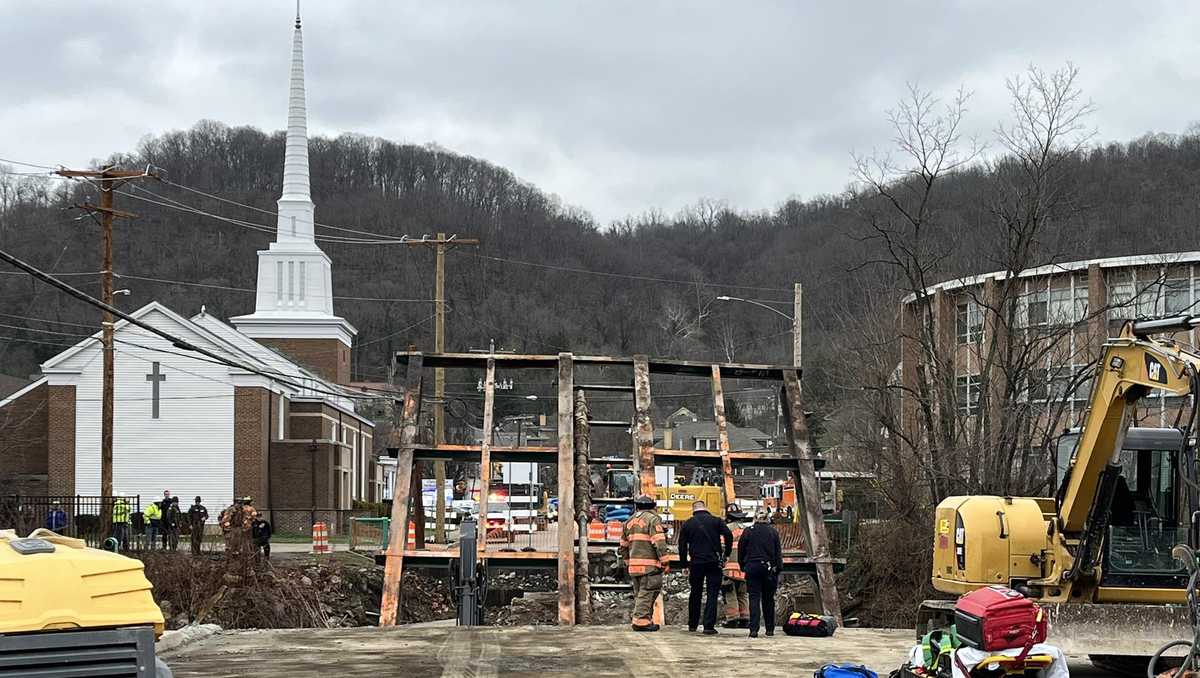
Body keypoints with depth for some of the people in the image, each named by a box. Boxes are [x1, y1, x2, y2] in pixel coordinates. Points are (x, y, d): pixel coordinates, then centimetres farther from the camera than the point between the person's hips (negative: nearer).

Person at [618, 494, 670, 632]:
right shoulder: (653, 519, -6)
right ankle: (641, 621, -13)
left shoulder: (629, 521, 17)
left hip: (634, 564, 7)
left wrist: (628, 562, 30)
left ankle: (647, 620, 16)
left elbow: (623, 546, 22)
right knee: (647, 593, -7)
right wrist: (665, 562, -11)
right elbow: (659, 543, -14)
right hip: (649, 564, -7)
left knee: (639, 594, 13)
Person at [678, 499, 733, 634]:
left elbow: (682, 546, 6)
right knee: (712, 594, -1)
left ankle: (692, 624, 22)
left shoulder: (687, 524, 7)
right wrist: (726, 554, 1)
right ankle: (709, 626, -9)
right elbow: (728, 535, -9)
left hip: (696, 563, 2)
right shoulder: (715, 521, 2)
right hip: (714, 562, -2)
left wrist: (684, 565, 12)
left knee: (695, 594, 16)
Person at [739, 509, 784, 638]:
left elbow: (741, 550, 4)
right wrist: (778, 570, 3)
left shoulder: (748, 531, 2)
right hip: (768, 568, 1)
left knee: (754, 598, -3)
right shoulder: (773, 532, 3)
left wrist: (743, 567, 12)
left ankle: (754, 629, -14)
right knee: (768, 600, 11)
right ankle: (769, 629, 16)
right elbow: (778, 553, 1)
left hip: (752, 568, -1)